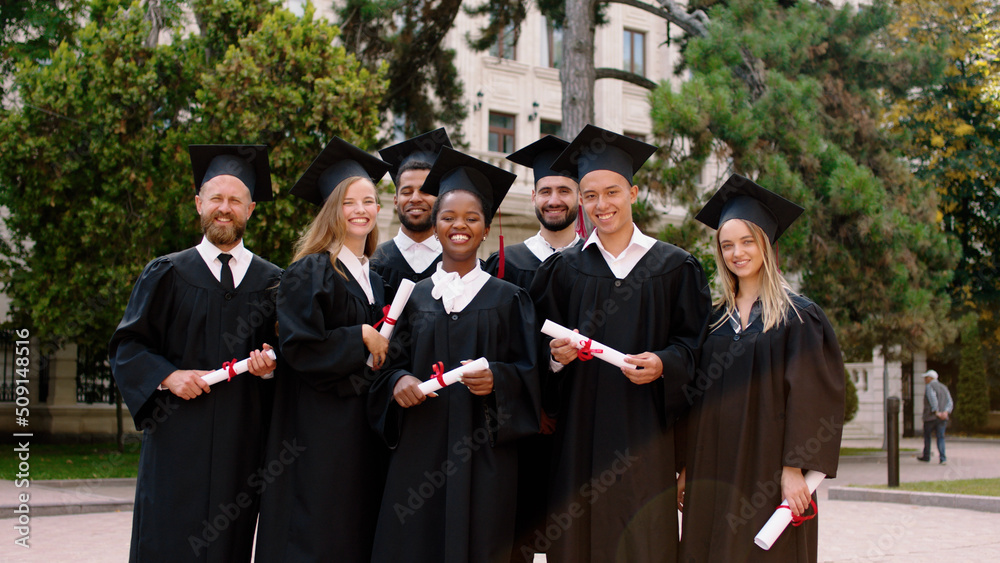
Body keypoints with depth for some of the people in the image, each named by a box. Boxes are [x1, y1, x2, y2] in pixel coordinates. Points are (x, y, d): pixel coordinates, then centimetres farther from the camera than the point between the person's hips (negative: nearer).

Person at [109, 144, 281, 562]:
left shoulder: (271, 282, 10)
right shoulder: (166, 274, 8)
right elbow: (126, 348, 5)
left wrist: (269, 367, -10)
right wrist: (167, 375, -12)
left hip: (243, 436, 1)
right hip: (177, 436, -1)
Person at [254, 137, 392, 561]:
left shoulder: (375, 279, 16)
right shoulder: (310, 272, -6)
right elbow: (298, 346, -16)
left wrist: (384, 346, 3)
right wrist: (360, 337, -13)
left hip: (365, 428, 7)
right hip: (320, 427, -7)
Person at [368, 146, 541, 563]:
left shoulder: (507, 299, 6)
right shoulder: (415, 297, 10)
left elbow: (527, 372, 1)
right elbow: (391, 364, 11)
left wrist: (496, 378, -18)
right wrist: (399, 380, -10)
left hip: (483, 452, -1)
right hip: (420, 451, 1)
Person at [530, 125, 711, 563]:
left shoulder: (674, 267, 6)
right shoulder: (563, 269, 9)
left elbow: (694, 344, 4)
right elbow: (542, 351, 10)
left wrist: (663, 364, -14)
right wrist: (557, 356, -11)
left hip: (644, 429, -1)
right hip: (580, 429, 1)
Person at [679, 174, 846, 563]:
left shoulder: (798, 317, -2)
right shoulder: (713, 320, 12)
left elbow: (810, 396, -8)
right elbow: (694, 397, 12)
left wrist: (794, 468, -16)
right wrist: (687, 469, 6)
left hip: (768, 474, -4)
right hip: (713, 475, 4)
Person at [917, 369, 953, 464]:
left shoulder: (929, 387, -5)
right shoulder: (944, 388, 16)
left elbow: (933, 399, -22)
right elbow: (950, 402, 3)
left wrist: (936, 412, -25)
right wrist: (946, 412, -11)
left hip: (930, 417, -5)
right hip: (943, 418, 5)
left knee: (927, 435, 13)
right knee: (940, 437, 3)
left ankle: (926, 456, 22)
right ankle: (942, 458, -13)